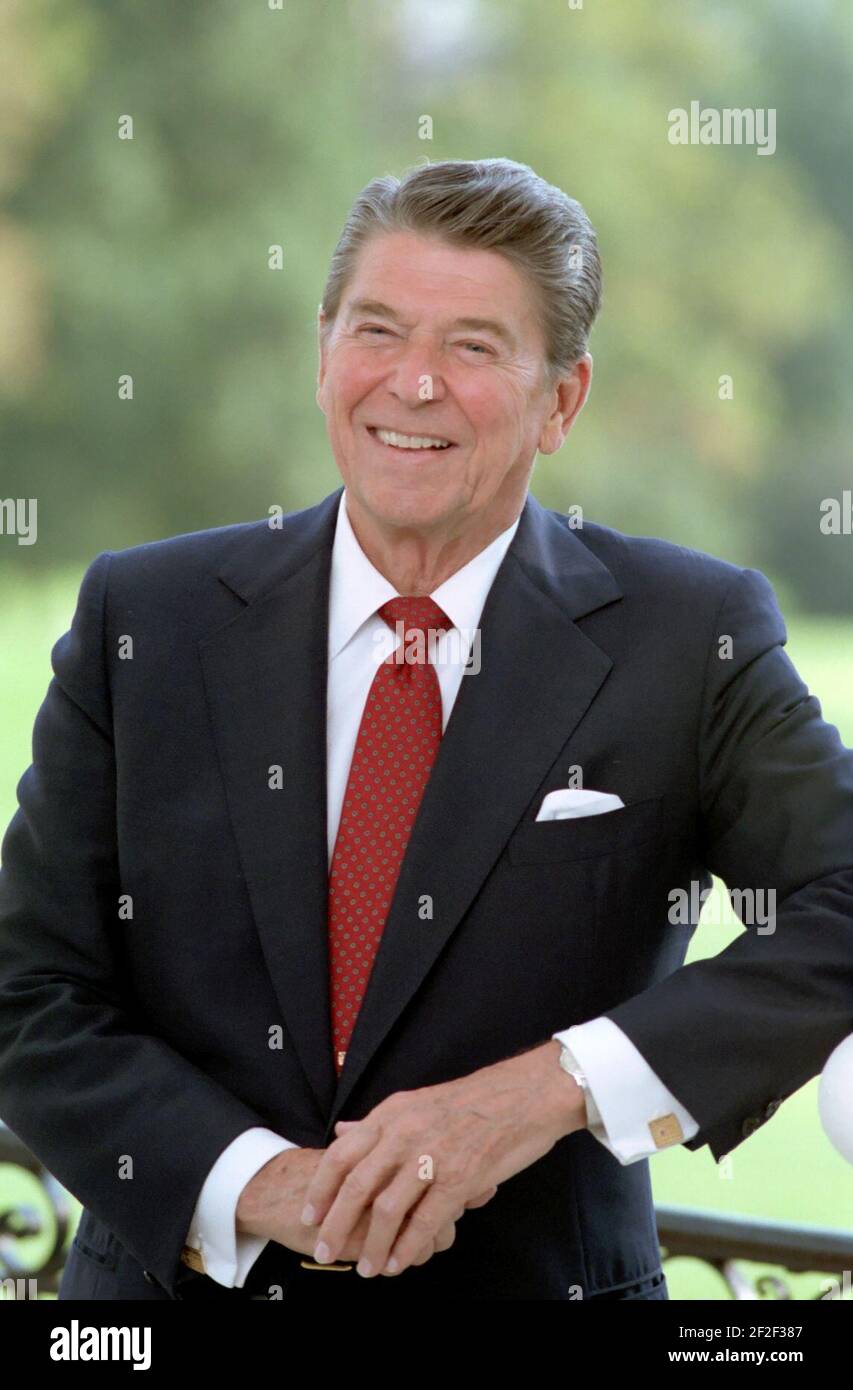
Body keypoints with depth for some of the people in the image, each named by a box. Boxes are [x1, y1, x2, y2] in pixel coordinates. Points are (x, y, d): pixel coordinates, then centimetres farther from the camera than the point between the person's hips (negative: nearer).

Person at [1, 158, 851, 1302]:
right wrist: (250, 1184, -20)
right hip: (183, 1278, 1)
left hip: (536, 1285, -1)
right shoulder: (143, 621, -2)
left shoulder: (686, 640, -7)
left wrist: (561, 1081, -28)